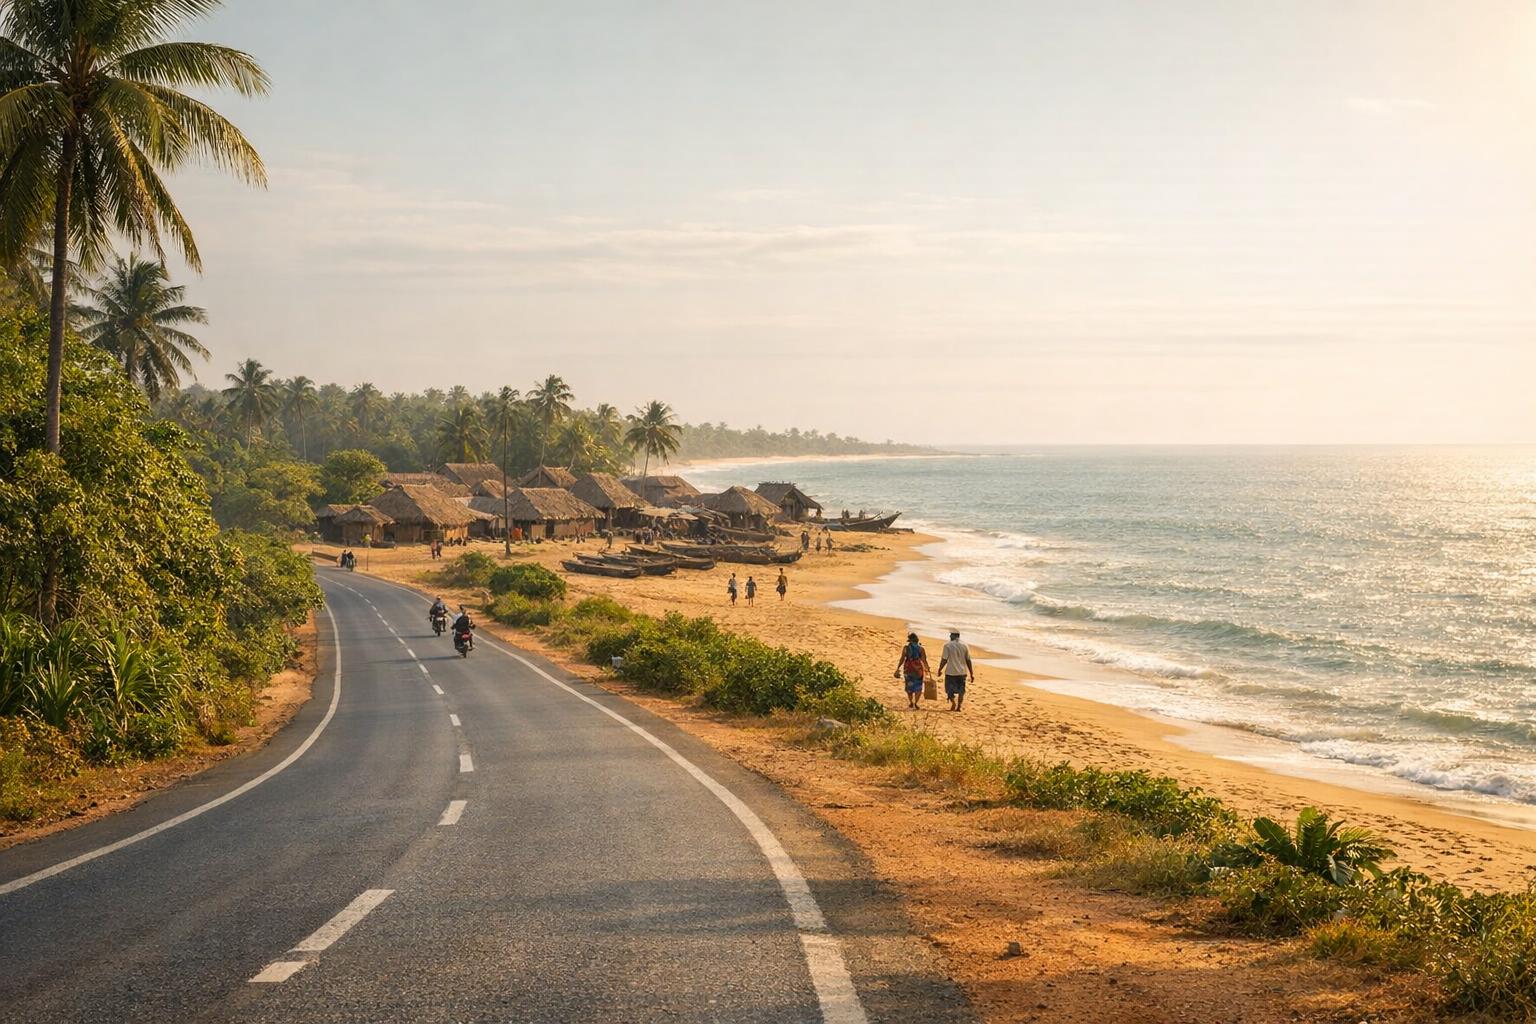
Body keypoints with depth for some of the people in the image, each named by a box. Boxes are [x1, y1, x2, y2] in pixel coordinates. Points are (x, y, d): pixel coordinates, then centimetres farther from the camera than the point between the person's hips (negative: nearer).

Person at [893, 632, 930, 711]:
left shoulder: (906, 648, -3)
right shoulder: (921, 649, -4)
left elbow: (902, 659, -5)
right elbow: (924, 661, -5)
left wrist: (898, 669, 3)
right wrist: (927, 669, 3)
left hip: (908, 670, 1)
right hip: (918, 670, -1)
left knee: (909, 687, 17)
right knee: (918, 688, 7)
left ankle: (911, 703, 27)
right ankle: (915, 703, -10)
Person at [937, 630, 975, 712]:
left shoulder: (948, 645, -7)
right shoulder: (964, 646, 2)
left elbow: (944, 660, -8)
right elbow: (968, 660, 3)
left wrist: (940, 670, 5)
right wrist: (971, 673, 8)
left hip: (951, 672, -3)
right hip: (962, 672, 3)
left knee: (950, 689, 7)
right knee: (961, 690, 12)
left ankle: (953, 702, -14)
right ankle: (958, 706, 8)